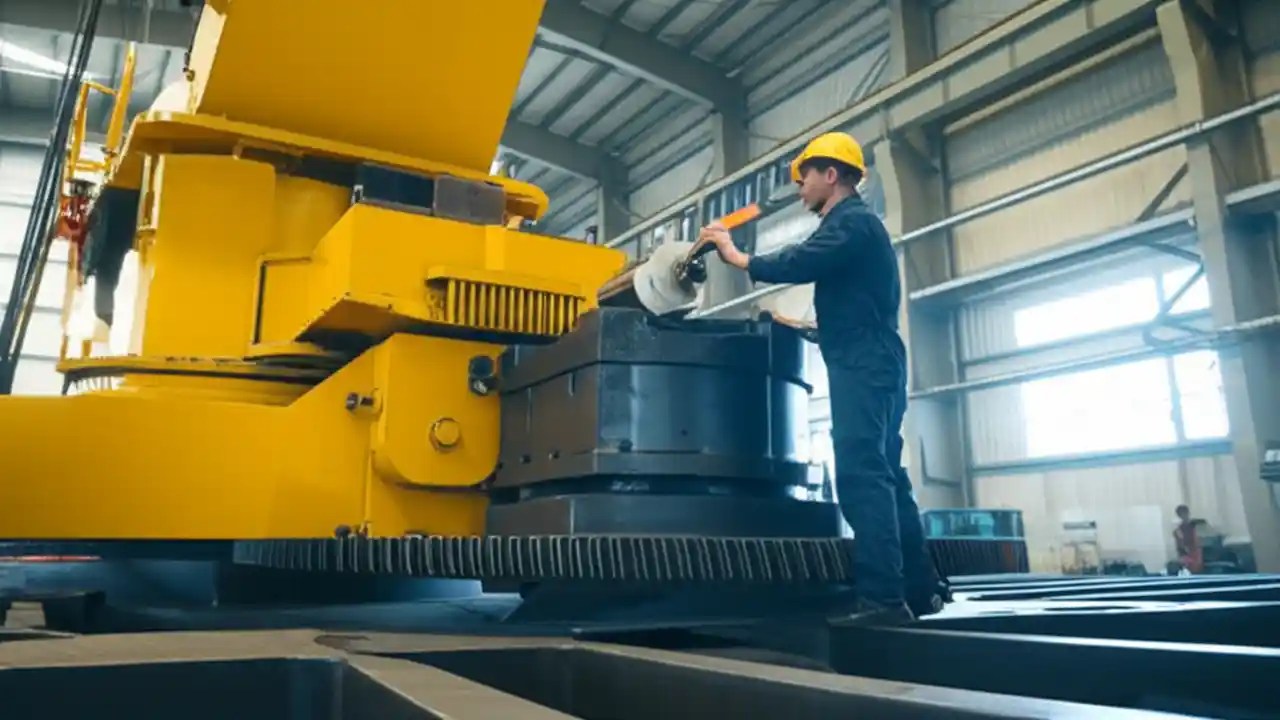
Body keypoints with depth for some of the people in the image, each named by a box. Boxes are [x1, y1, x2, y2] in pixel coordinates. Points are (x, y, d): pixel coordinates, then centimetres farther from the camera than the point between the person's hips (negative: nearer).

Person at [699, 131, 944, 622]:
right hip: (872, 364, 11)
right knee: (883, 475, 11)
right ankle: (919, 590, 16)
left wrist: (734, 256, -9)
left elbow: (797, 265, -21)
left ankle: (883, 599, -19)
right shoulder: (854, 224, 25)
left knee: (861, 476, -16)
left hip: (862, 367, -11)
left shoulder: (851, 221, -6)